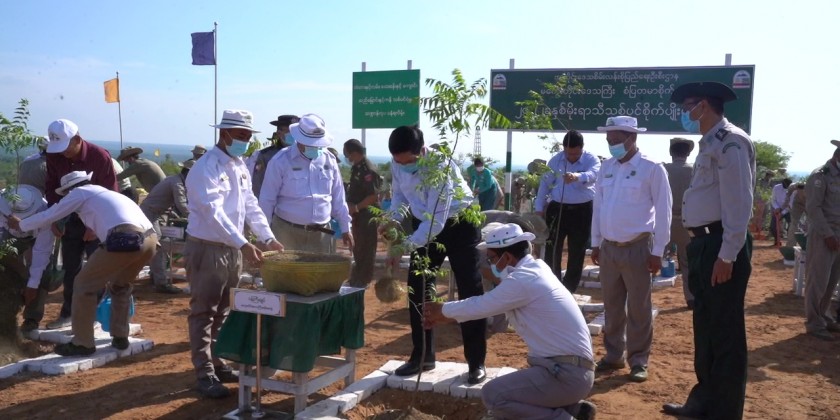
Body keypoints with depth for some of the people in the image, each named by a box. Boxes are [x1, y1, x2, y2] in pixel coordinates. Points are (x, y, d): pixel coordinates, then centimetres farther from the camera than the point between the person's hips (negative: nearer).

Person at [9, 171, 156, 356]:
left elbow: (48, 216, 23)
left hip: (125, 240, -8)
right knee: (120, 285, 32)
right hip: (150, 239, 8)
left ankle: (83, 343, 20)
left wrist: (20, 225, 41)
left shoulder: (80, 193, 17)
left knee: (85, 285, 13)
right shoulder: (104, 193, 38)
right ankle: (120, 337, 34)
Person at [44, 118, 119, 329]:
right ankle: (68, 313, 21)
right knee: (70, 268, 9)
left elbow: (111, 194, -16)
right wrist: (54, 218, -4)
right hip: (70, 218, 4)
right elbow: (51, 187, 5)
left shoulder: (100, 156, -21)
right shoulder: (54, 156, -9)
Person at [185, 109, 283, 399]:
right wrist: (244, 244, -36)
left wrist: (268, 238, -1)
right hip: (207, 249, -8)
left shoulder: (240, 166, 9)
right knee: (203, 313, 0)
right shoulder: (206, 168, -17)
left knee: (223, 312, 16)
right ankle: (205, 375, 7)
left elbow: (250, 205, 10)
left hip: (232, 249, 8)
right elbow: (214, 212, -28)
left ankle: (218, 363, 28)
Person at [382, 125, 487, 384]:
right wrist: (392, 220, -15)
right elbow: (399, 194, 4)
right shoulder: (398, 164, -15)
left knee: (470, 292, -4)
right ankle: (422, 356, 20)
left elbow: (437, 220, -37)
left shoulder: (440, 167, -34)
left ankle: (476, 363, 8)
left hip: (458, 225, -6)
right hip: (424, 225, 6)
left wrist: (406, 246, -42)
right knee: (417, 289, 6)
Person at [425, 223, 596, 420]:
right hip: (570, 369, 10)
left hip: (567, 374, -10)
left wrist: (441, 309, 11)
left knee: (492, 394, -13)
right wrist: (445, 315, 23)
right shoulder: (534, 270, 12)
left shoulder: (522, 280, -17)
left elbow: (479, 306, -8)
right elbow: (485, 303, 21)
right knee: (504, 388, 17)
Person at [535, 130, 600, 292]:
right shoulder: (555, 160, 0)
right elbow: (545, 184, 5)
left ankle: (569, 289, 21)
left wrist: (577, 176, -54)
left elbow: (593, 174, -32)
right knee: (552, 249, 4)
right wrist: (539, 209, 3)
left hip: (582, 211, -2)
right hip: (557, 209, 2)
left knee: (577, 252, 7)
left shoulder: (591, 159, -9)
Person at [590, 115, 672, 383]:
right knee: (612, 306, 13)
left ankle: (638, 361, 17)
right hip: (608, 248, 5)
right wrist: (595, 243, 11)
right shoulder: (606, 167, 8)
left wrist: (658, 251, -9)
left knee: (638, 309, 5)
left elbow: (663, 212, -7)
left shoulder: (652, 168, -8)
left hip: (637, 248, -5)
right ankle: (614, 355, 26)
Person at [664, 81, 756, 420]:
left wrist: (727, 255, -22)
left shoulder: (729, 141, -13)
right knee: (706, 327, 18)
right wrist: (701, 248, 16)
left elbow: (738, 202, -19)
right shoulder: (711, 142, 17)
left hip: (721, 246, -10)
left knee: (725, 333, 1)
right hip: (704, 244, 10)